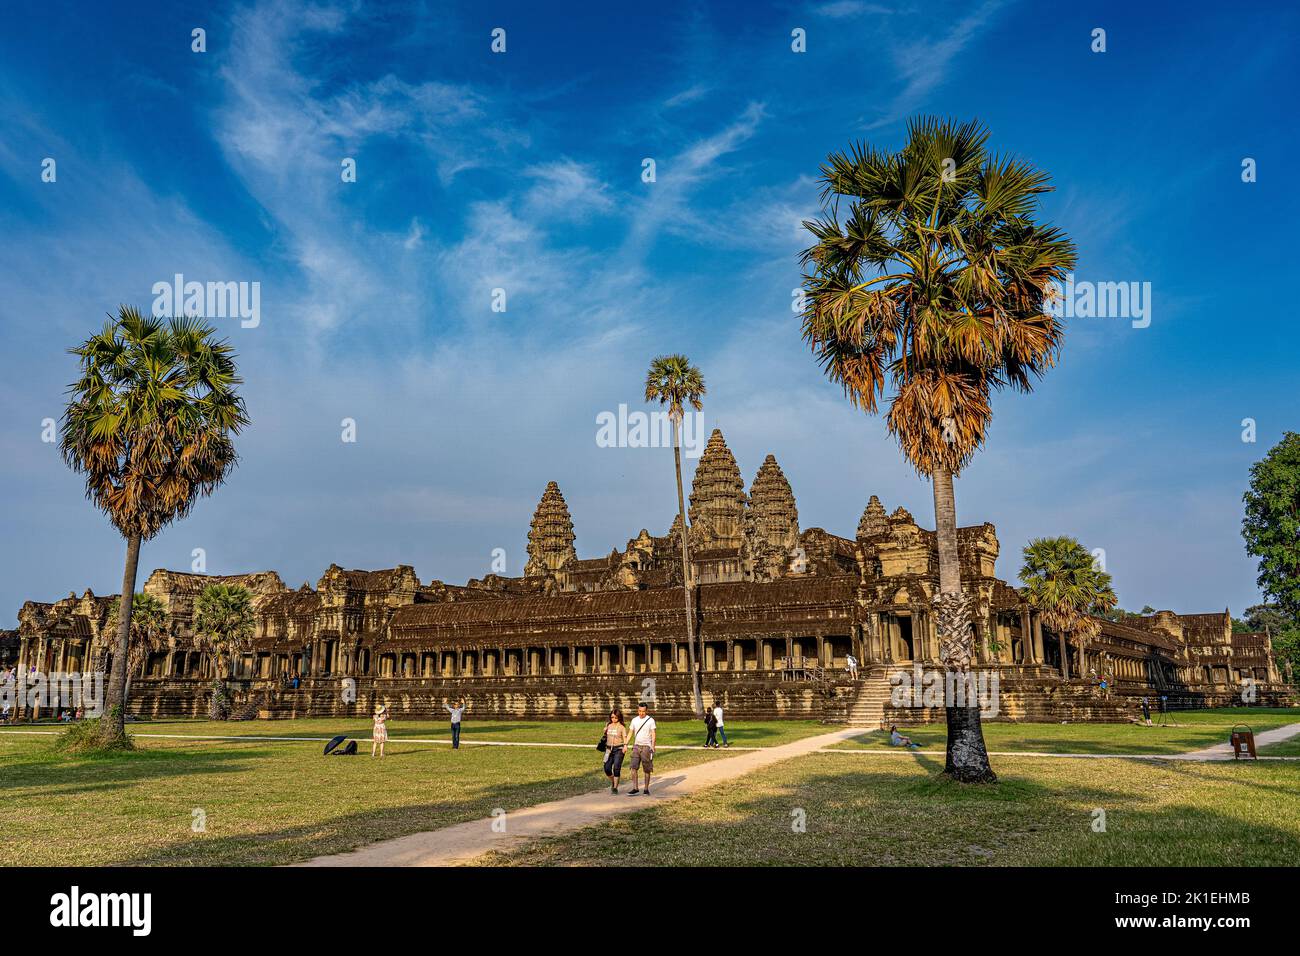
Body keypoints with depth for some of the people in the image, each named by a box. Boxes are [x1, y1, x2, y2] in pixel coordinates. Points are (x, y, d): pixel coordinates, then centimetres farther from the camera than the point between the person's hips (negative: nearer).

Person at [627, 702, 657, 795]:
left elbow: (653, 734, -5)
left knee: (647, 770, 2)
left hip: (646, 746, -3)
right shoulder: (634, 720, 8)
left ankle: (646, 789, 11)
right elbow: (630, 733, 13)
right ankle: (635, 788, -3)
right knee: (634, 768, -7)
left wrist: (653, 746, -15)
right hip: (636, 746, 3)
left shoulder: (650, 720, -3)